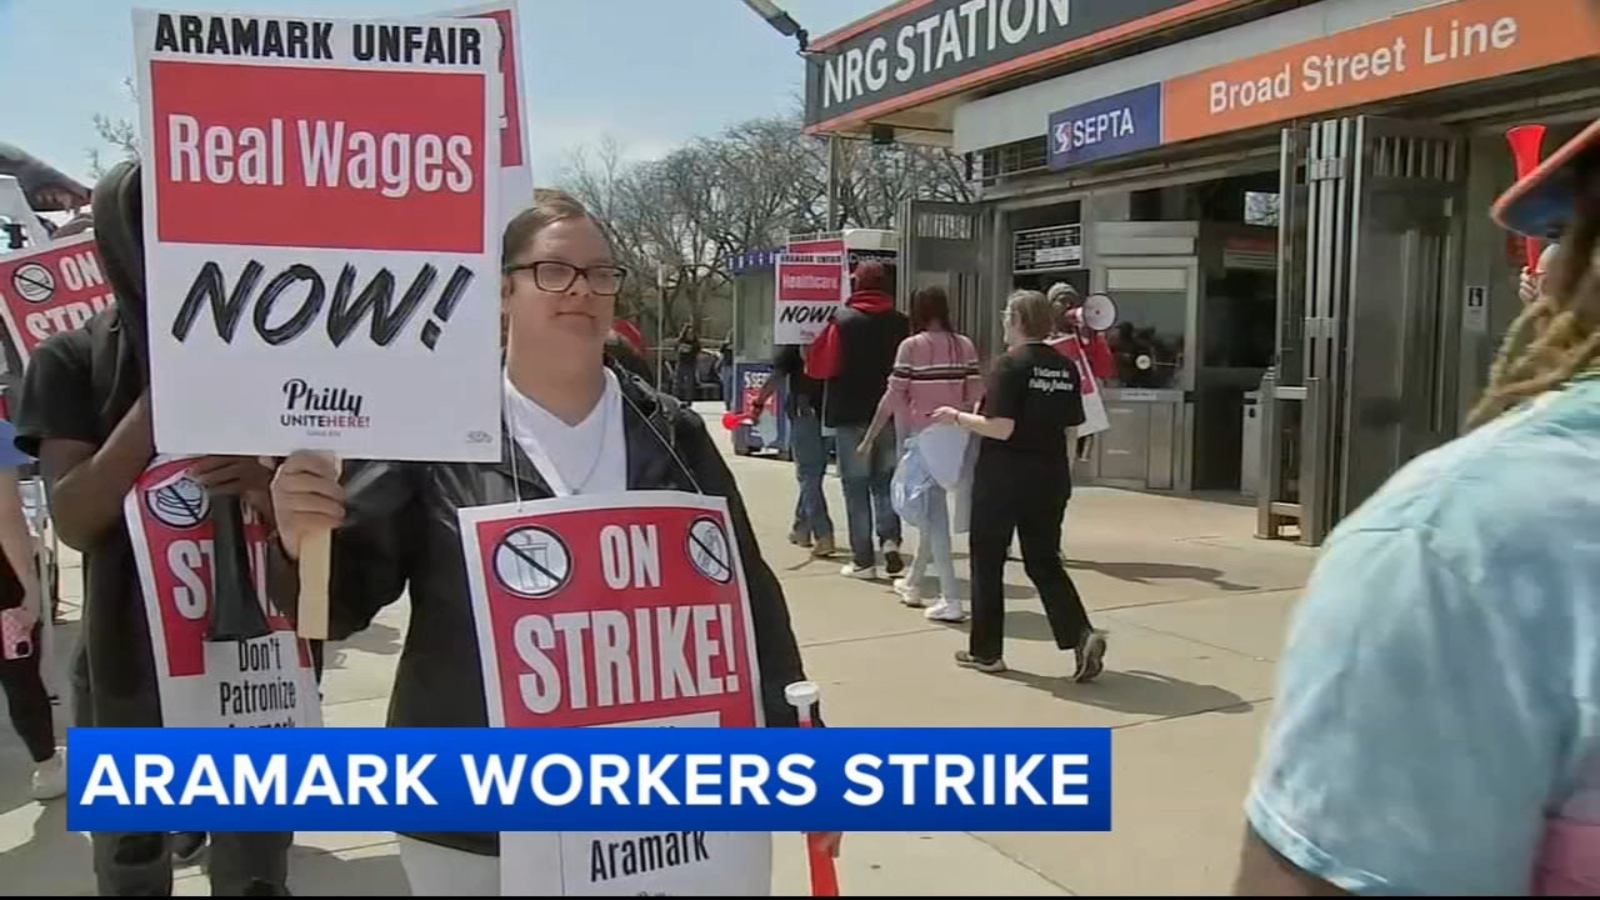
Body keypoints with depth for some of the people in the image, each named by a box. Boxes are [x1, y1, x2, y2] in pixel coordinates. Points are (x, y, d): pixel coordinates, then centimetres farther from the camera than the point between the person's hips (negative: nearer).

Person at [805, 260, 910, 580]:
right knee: (885, 479, 17)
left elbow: (818, 367, -8)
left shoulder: (843, 320, -8)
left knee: (856, 485, 4)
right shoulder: (901, 322, 1)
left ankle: (863, 560, 4)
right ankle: (890, 537, -4)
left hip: (851, 415, -3)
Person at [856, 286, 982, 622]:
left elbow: (892, 398, -7)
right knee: (932, 509, 19)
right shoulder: (964, 346, 4)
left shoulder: (911, 346, -7)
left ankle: (950, 600, -7)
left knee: (933, 512, -3)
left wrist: (868, 439, 2)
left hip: (920, 437, -4)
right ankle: (912, 583, 35)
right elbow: (976, 395, 1)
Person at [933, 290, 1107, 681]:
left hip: (1002, 480, -5)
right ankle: (1082, 635, -6)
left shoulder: (1010, 365, -13)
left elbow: (1000, 428, -19)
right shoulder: (1065, 367, 5)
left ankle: (986, 651, 18)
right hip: (1050, 479, 6)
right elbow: (1071, 427, 9)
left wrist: (956, 416, -7)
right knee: (1044, 562, 13)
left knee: (987, 562, 9)